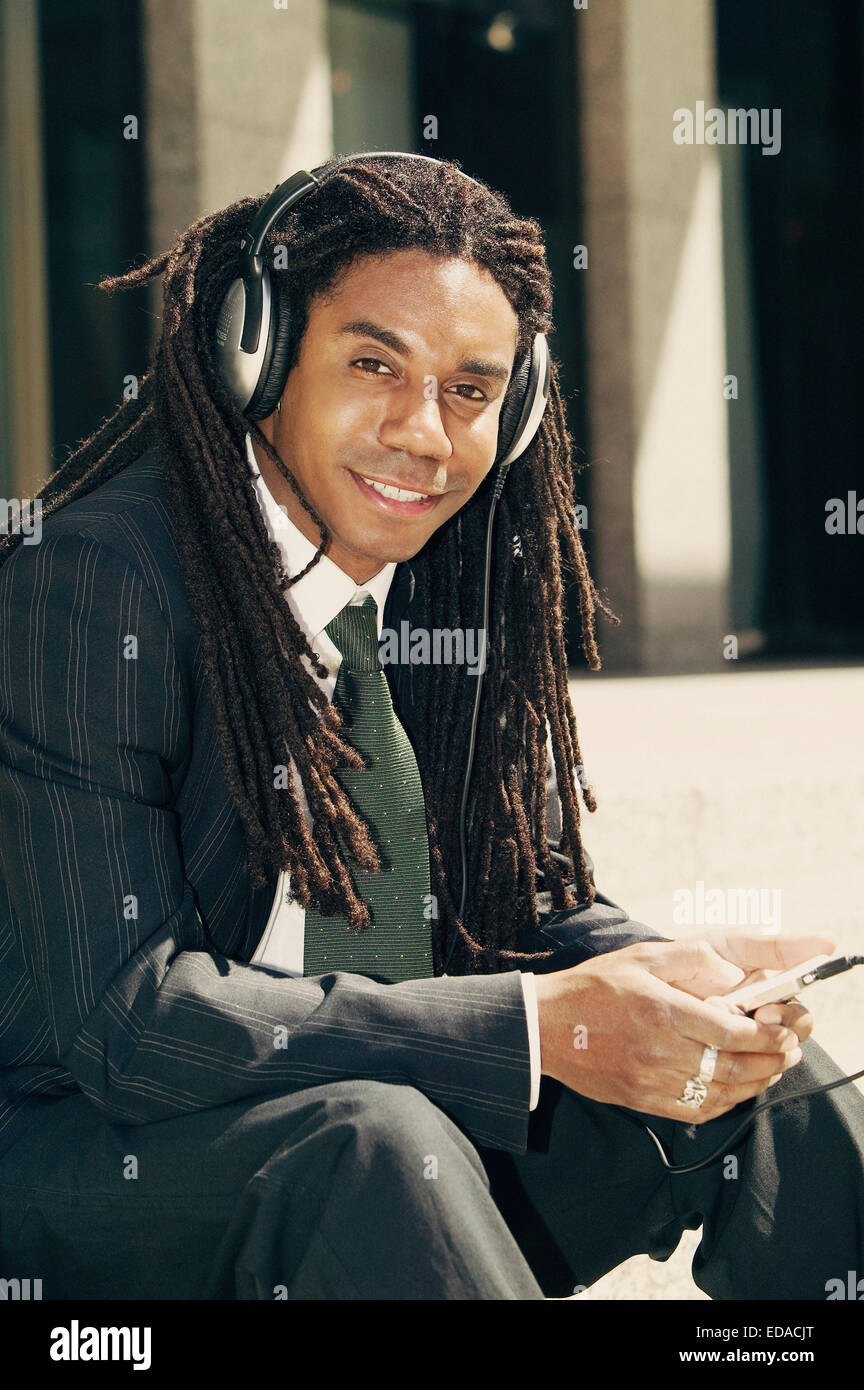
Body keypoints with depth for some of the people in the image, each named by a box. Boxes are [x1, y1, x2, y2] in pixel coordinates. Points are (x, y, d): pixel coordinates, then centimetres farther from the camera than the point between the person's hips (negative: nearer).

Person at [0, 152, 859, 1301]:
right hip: (96, 1153, -6)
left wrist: (667, 980, -16)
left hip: (397, 1122, 6)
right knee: (375, 1143, -35)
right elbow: (125, 1014, -25)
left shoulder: (462, 578, 1)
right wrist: (539, 1026, -28)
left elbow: (529, 900, 8)